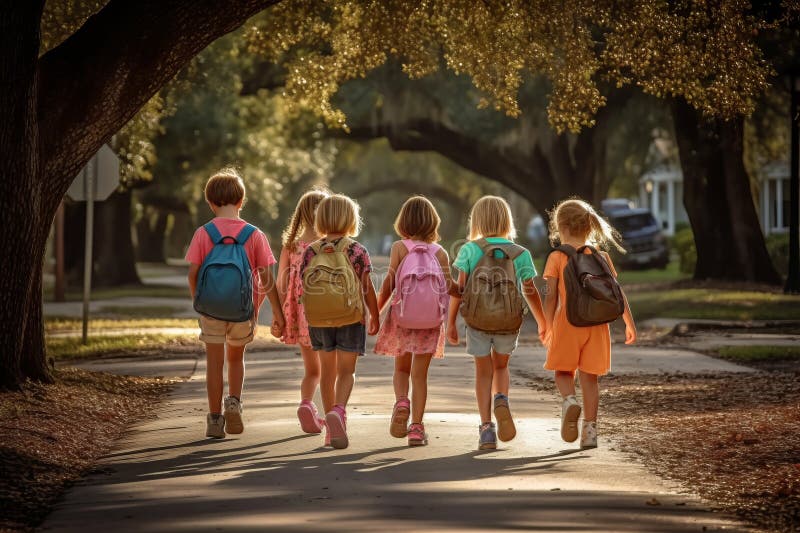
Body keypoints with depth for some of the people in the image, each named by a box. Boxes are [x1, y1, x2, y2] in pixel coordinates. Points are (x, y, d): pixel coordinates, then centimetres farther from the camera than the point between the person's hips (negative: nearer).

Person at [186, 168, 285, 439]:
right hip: (243, 309, 1)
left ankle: (215, 420, 7)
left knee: (214, 363, 7)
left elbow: (193, 272, -8)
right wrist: (277, 313, 0)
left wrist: (197, 303, 7)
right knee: (236, 358, 21)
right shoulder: (254, 235, -4)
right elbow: (266, 278, -6)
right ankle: (234, 402, 0)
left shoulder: (204, 233, -6)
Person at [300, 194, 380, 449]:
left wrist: (308, 317, 14)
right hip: (350, 317, -3)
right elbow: (367, 288, -3)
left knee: (327, 369, 13)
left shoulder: (311, 251, 1)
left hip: (318, 317, 3)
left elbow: (304, 287, 2)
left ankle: (331, 428, 19)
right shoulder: (357, 251, -5)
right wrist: (375, 316, 10)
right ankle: (338, 410, -27)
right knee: (346, 370, 0)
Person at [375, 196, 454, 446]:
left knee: (401, 368, 17)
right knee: (420, 373, 8)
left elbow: (389, 283, -8)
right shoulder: (440, 253, 1)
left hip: (402, 318, -1)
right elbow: (450, 288, -2)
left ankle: (402, 402, -12)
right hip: (431, 322, 1)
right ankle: (416, 427, 3)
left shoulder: (399, 248, -3)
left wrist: (375, 312, 0)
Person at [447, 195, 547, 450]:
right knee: (500, 366, 22)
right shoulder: (521, 254, 0)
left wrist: (450, 322, -2)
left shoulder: (469, 250, -3)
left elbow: (459, 288, -7)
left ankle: (486, 429, 3)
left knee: (483, 372, 10)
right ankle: (501, 400, -8)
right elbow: (530, 292, 3)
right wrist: (542, 323, 16)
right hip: (509, 322, 1)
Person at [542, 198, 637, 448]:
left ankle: (569, 401, -17)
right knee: (589, 377, 7)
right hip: (596, 325, 2)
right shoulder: (601, 257, 4)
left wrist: (549, 327, 4)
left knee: (563, 371, 14)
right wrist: (629, 323, 11)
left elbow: (551, 297, -6)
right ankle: (590, 431, 4)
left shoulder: (556, 258, -4)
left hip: (566, 324, -2)